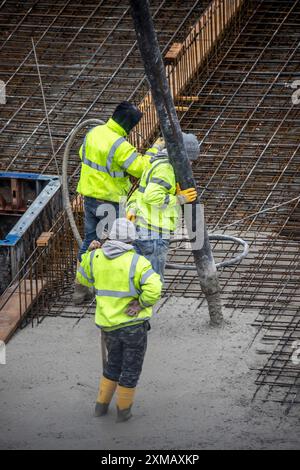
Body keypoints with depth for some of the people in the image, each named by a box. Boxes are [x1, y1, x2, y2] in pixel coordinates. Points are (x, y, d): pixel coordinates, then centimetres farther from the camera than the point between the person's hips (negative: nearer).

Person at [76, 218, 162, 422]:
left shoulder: (96, 258, -3)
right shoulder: (137, 262, -17)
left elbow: (83, 278, 17)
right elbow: (154, 289, -29)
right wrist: (142, 303, -13)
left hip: (109, 324, 4)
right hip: (133, 324, -4)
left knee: (114, 363, 27)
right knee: (131, 368, 14)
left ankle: (102, 404, 30)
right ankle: (124, 410, 24)